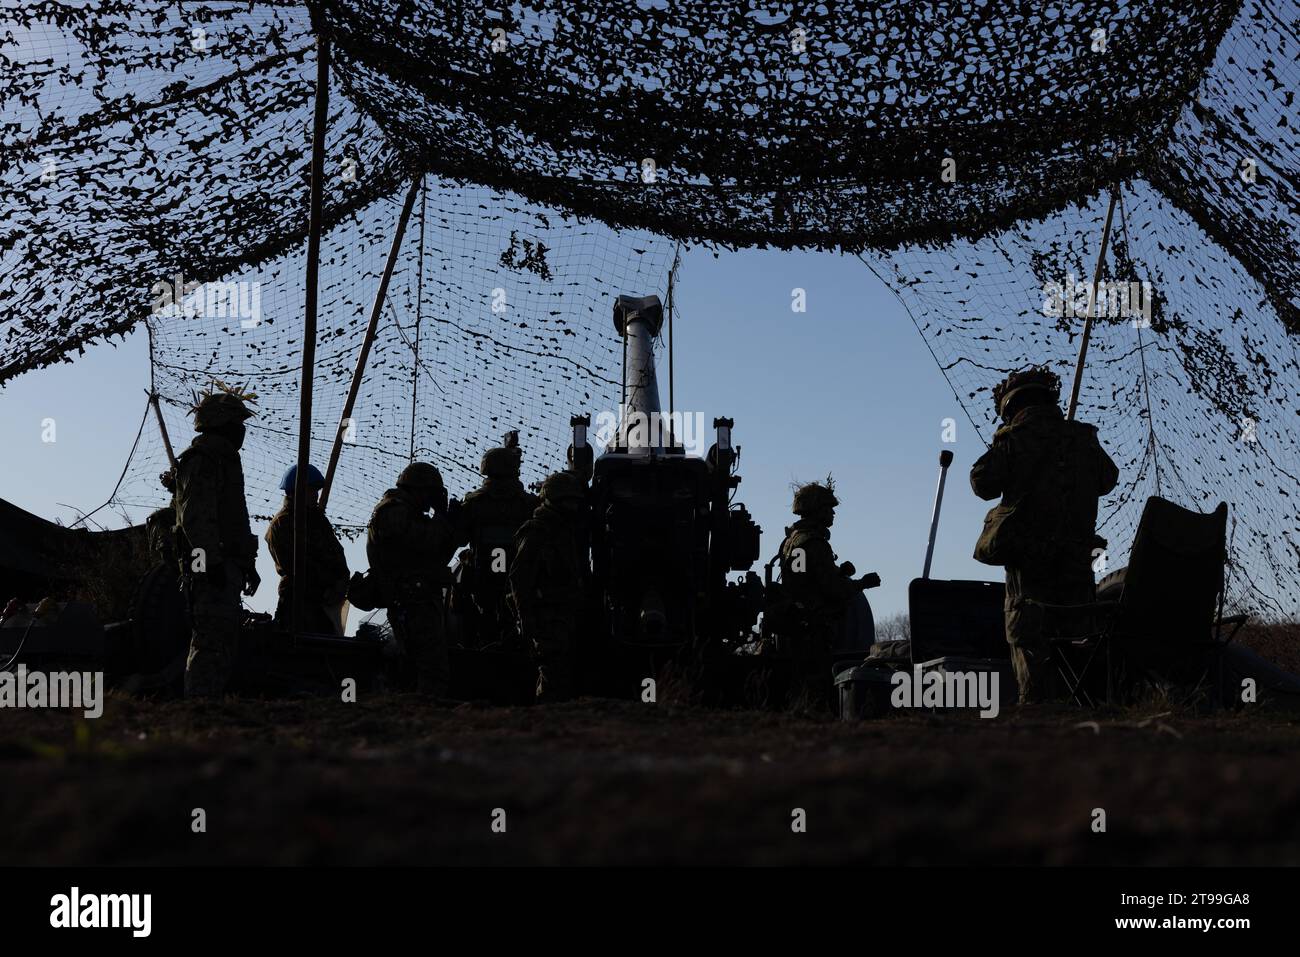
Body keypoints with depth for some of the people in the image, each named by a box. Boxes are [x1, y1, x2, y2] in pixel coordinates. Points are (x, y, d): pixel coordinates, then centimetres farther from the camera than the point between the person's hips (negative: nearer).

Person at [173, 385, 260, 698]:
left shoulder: (223, 457, 26)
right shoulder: (203, 457, -7)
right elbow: (196, 514, -18)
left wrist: (247, 564, 27)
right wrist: (212, 561, -25)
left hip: (226, 566, 11)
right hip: (214, 565, -11)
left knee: (225, 638, 13)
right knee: (212, 640, -14)